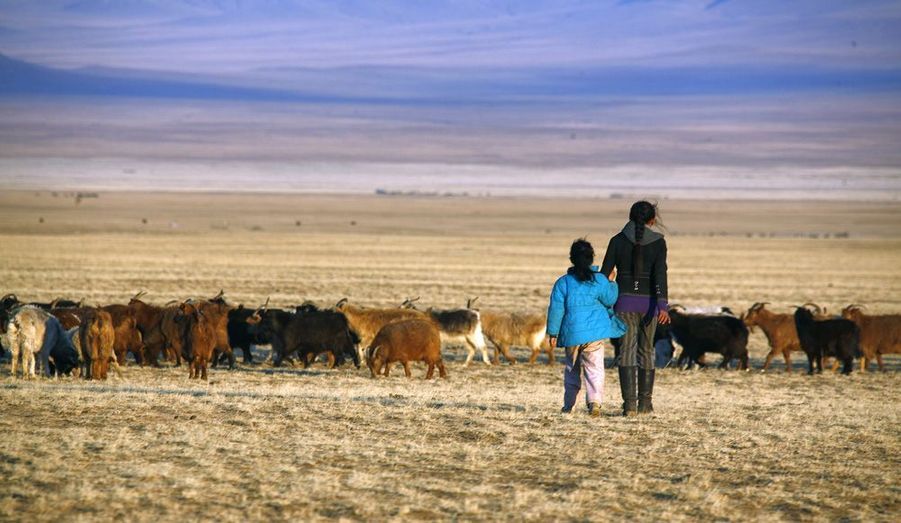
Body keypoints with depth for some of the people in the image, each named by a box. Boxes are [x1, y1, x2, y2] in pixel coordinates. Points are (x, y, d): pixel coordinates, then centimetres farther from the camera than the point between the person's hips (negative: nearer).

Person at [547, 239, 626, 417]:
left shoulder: (563, 282, -1)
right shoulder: (599, 281, -3)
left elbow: (556, 309, -1)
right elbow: (610, 300, 8)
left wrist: (553, 333, 4)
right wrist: (611, 282, 22)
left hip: (571, 334, 1)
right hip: (594, 333, -1)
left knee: (572, 369, 17)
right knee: (594, 369, -2)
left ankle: (568, 405, 20)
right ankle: (595, 401, -20)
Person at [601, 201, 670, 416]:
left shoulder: (618, 240, -1)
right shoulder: (658, 242, -4)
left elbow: (605, 273, -2)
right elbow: (660, 273, -15)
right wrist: (662, 306, -22)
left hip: (625, 301, 0)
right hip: (648, 301, 0)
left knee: (626, 351, -2)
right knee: (646, 350, 16)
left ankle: (629, 403, -17)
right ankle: (645, 402, 20)